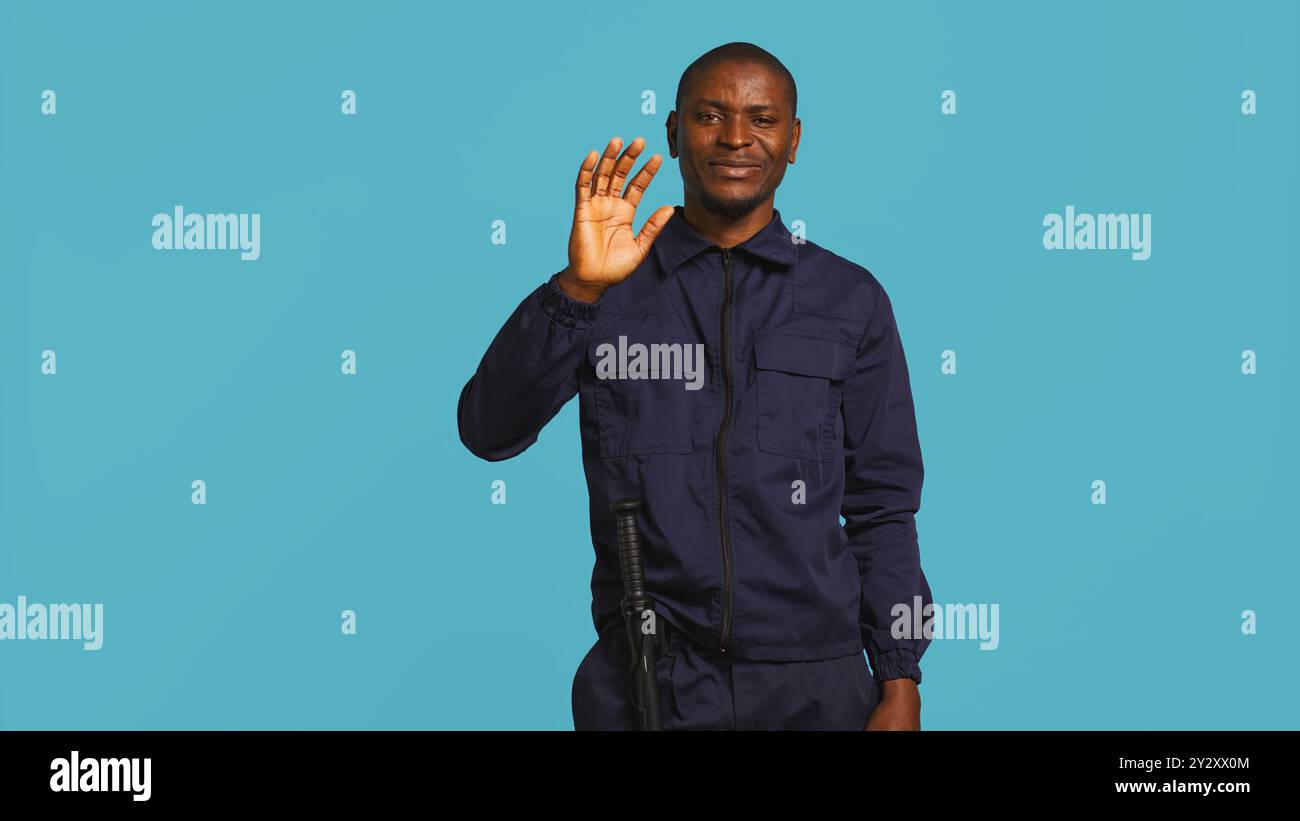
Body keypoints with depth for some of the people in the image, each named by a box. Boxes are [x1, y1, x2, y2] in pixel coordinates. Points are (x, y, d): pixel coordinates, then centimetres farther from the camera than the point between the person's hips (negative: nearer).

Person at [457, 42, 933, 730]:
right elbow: (489, 433, -9)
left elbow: (882, 509, 4)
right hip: (641, 683, -1)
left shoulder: (850, 299, 4)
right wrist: (577, 288, -21)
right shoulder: (610, 288, 2)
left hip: (813, 685, 1)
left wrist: (900, 685, -2)